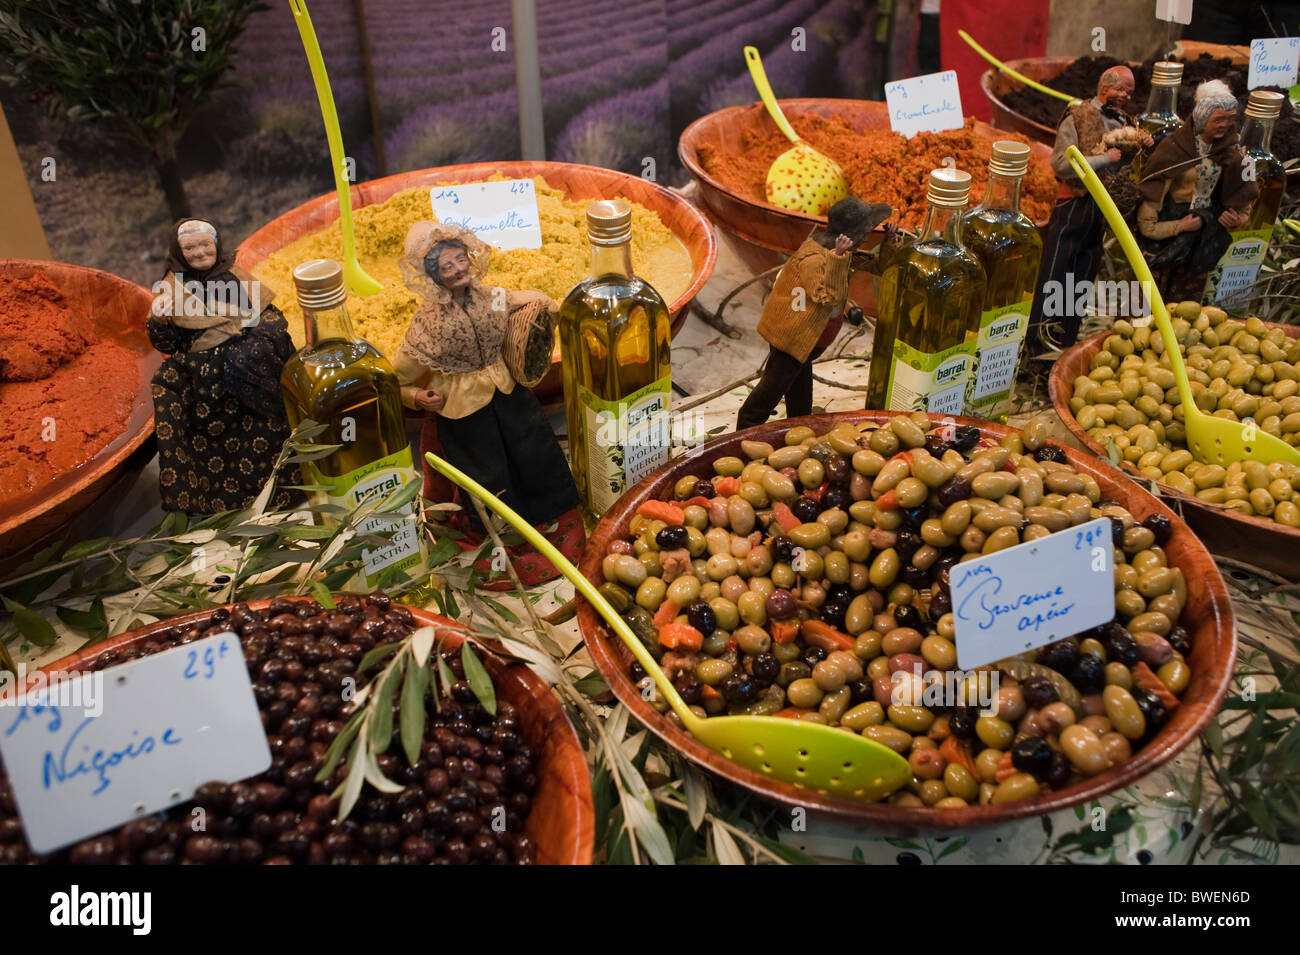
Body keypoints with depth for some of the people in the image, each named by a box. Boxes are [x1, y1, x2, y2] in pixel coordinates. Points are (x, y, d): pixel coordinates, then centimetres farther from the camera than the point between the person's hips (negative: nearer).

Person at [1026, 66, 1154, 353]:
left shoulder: (1124, 121, 12)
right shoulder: (1078, 118, -8)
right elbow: (1061, 164, -18)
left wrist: (1147, 147, 1)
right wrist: (1105, 158, -18)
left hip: (1104, 208, 7)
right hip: (1075, 206, -7)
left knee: (1083, 276, 12)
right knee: (1055, 276, -7)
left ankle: (1065, 338, 20)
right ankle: (1039, 339, -2)